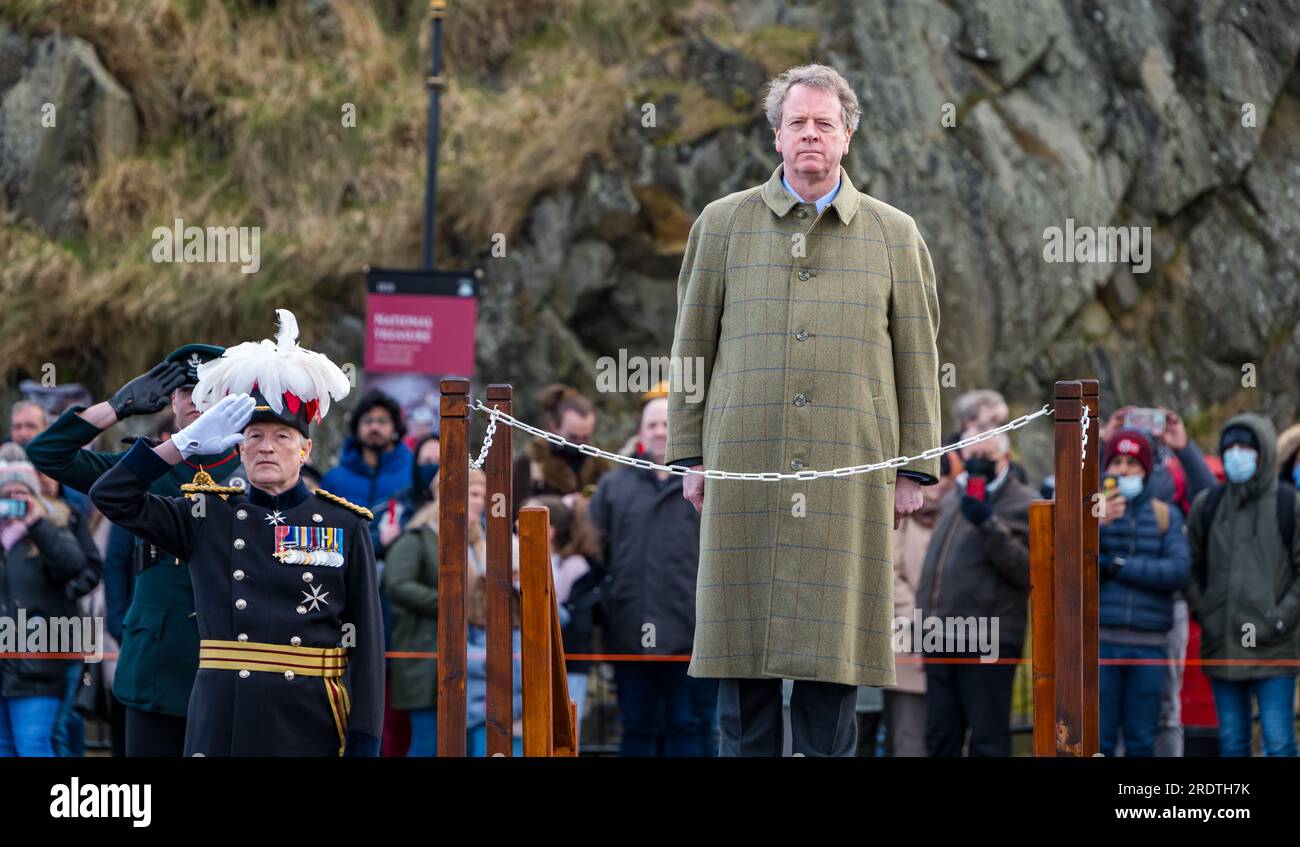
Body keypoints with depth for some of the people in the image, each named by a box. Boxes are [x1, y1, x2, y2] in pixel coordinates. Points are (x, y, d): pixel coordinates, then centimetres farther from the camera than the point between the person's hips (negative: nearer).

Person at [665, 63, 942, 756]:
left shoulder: (893, 236, 11)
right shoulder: (723, 224, 11)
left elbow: (917, 359, 10)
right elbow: (692, 346, 11)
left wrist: (913, 469, 5)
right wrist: (691, 456, 5)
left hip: (849, 467, 0)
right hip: (744, 465, 0)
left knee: (833, 645, -2)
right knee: (743, 643, -1)